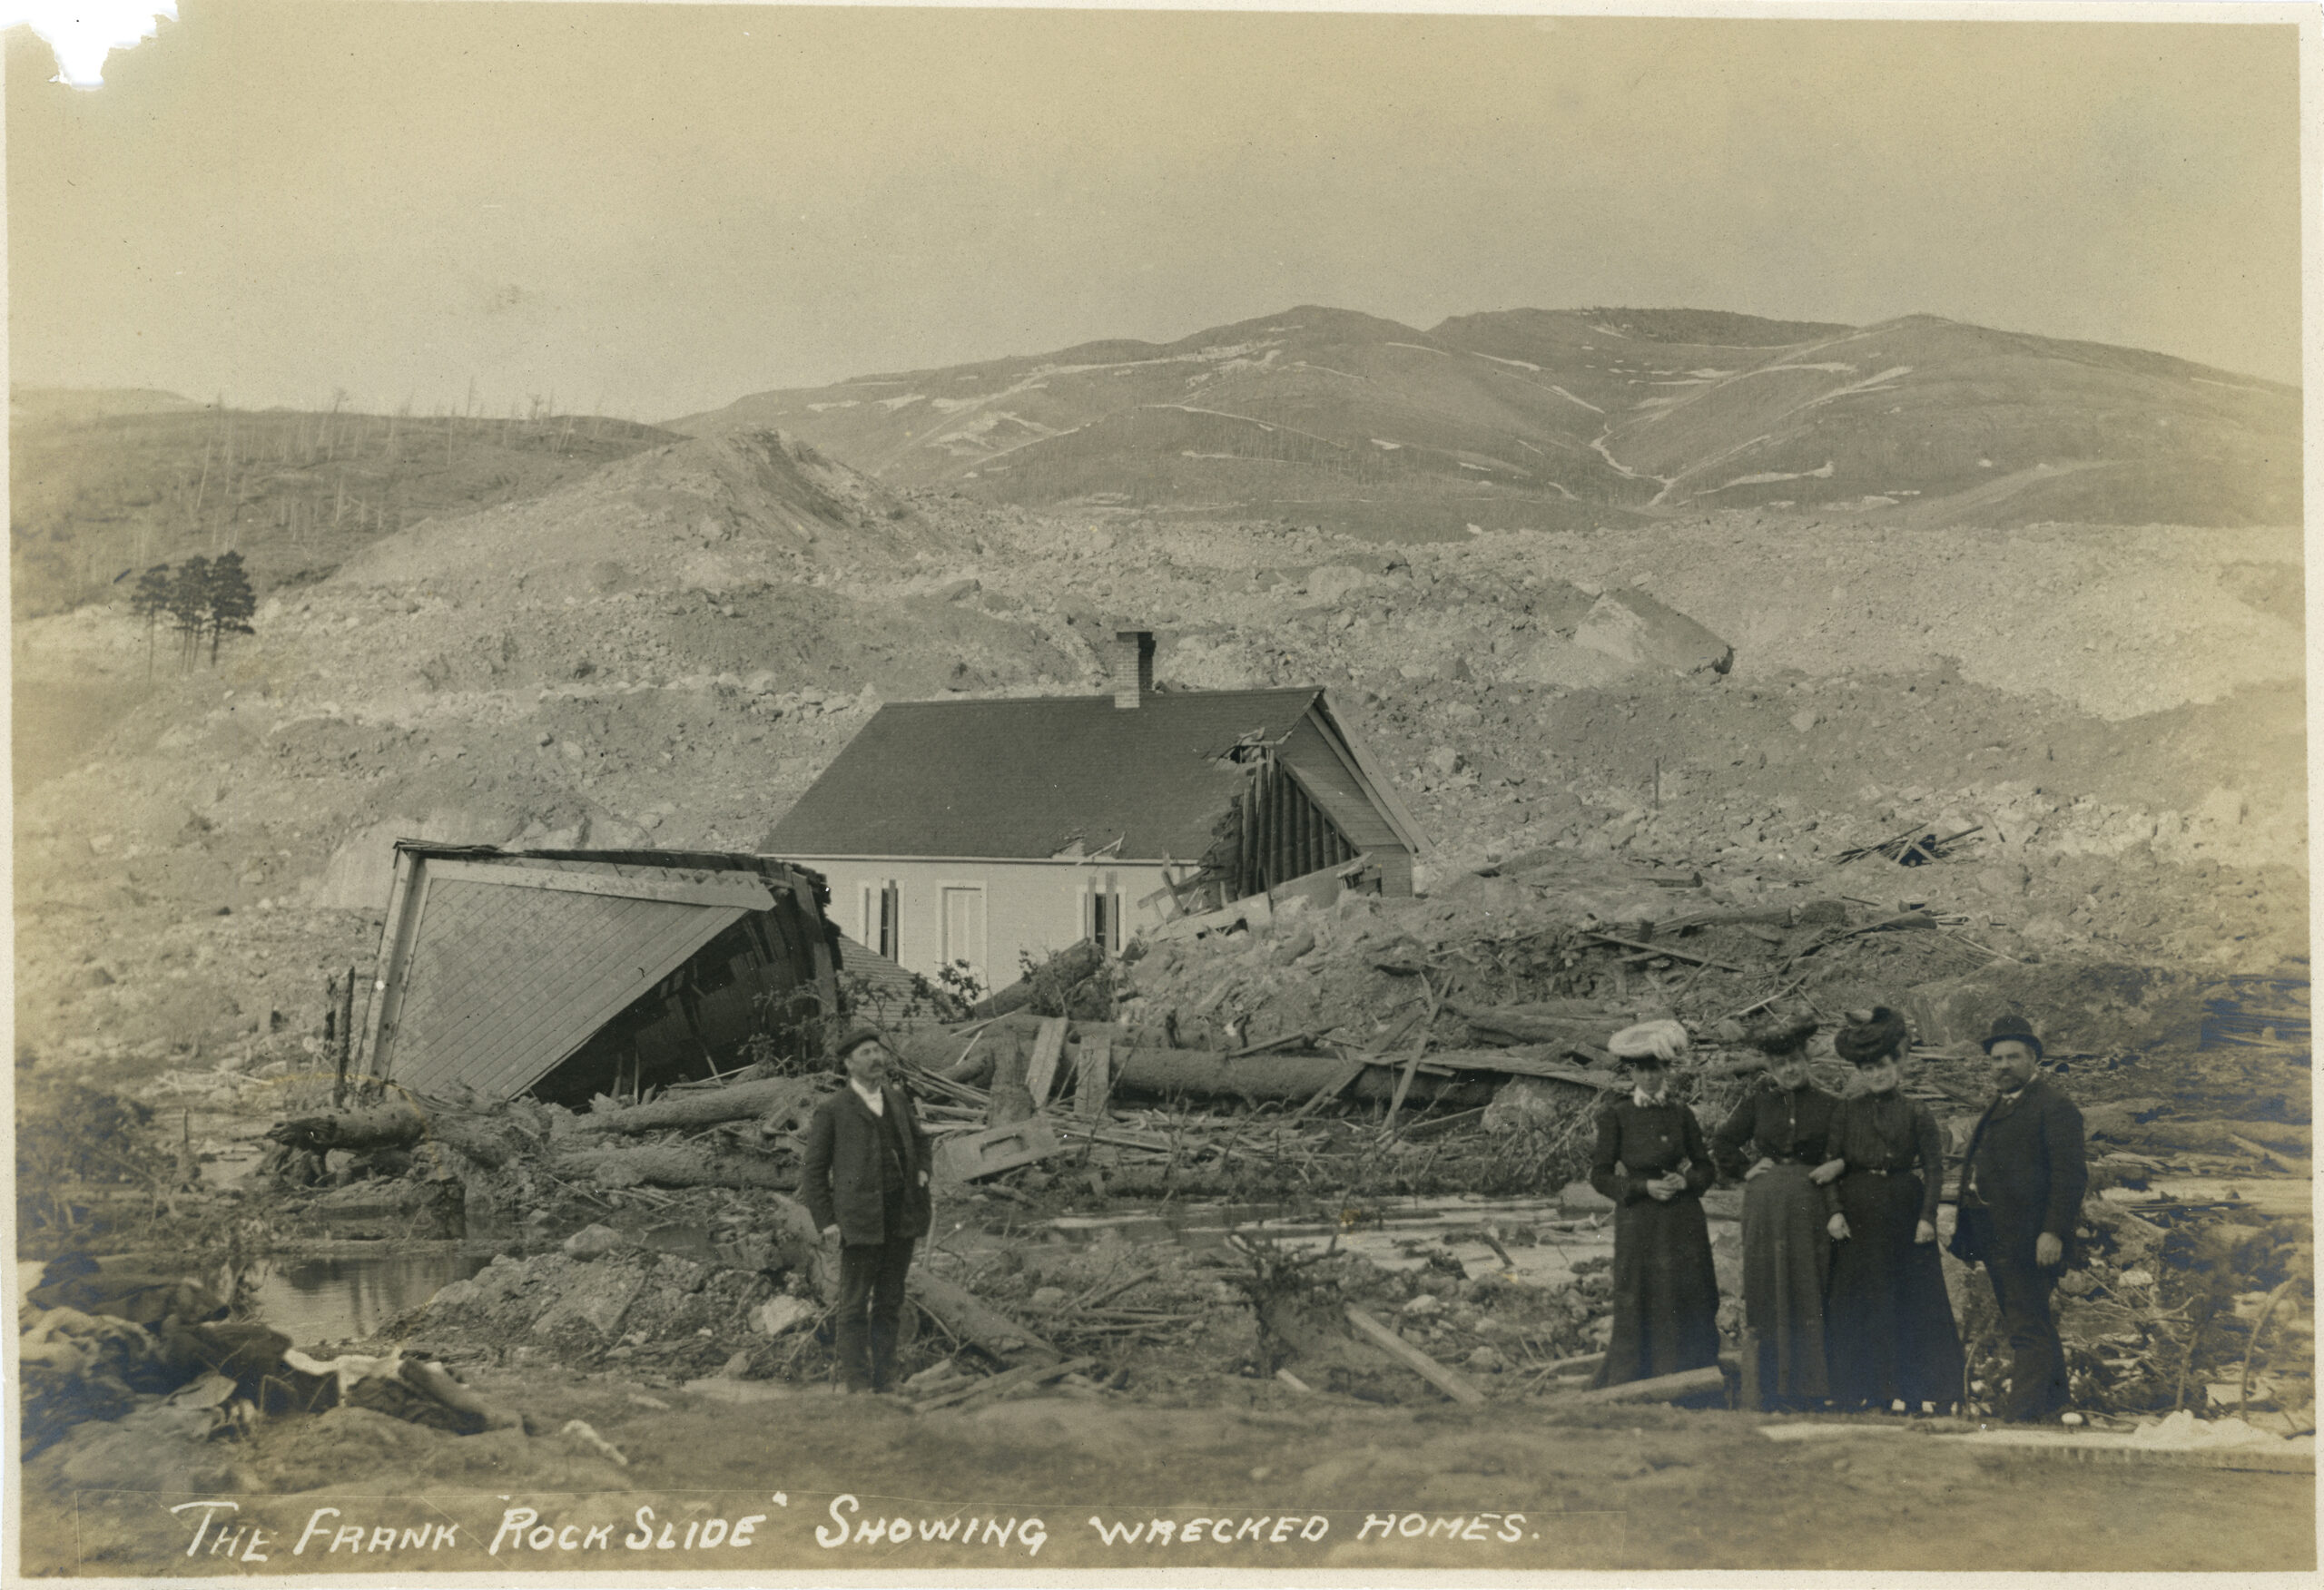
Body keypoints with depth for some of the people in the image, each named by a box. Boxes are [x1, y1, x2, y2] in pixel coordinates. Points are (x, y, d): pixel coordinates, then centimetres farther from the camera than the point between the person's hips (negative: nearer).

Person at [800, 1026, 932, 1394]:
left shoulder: (897, 1099, 14)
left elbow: (919, 1139, 32)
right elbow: (813, 1171, 1)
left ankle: (882, 1382, 15)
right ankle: (855, 1384, 3)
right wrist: (826, 1222, -5)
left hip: (902, 1216, 5)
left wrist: (922, 1172, 14)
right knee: (855, 1305, -2)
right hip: (860, 1221, -5)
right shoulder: (832, 1111, -2)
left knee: (890, 1304, 8)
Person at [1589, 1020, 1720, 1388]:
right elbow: (1600, 1175, -1)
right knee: (1638, 1305, -4)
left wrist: (1685, 1181, -8)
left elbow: (1705, 1167, 14)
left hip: (1683, 1221, 3)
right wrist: (1644, 1186, -13)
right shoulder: (1616, 1116, 0)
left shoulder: (1682, 1115, 7)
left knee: (1688, 1302, 1)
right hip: (1637, 1222, -3)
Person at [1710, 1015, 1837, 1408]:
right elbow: (1721, 1143, 14)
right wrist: (1745, 1171, 4)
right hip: (1766, 1209, 0)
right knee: (1769, 1293, 0)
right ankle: (1774, 1387, 5)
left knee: (1810, 1294, 0)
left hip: (1810, 1209, 0)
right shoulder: (1757, 1102, 5)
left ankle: (1809, 1386, 7)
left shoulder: (1827, 1106, 4)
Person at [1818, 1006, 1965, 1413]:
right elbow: (1830, 1165, 4)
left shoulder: (1916, 1114, 3)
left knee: (1912, 1299, 0)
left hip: (1905, 1215, -1)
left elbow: (1935, 1167, 0)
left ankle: (1913, 1388, 6)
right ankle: (1865, 1388, 8)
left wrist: (1927, 1217, -10)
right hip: (1859, 1218, 1)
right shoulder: (1846, 1112, 6)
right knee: (1858, 1301, 2)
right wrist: (1835, 1211, -7)